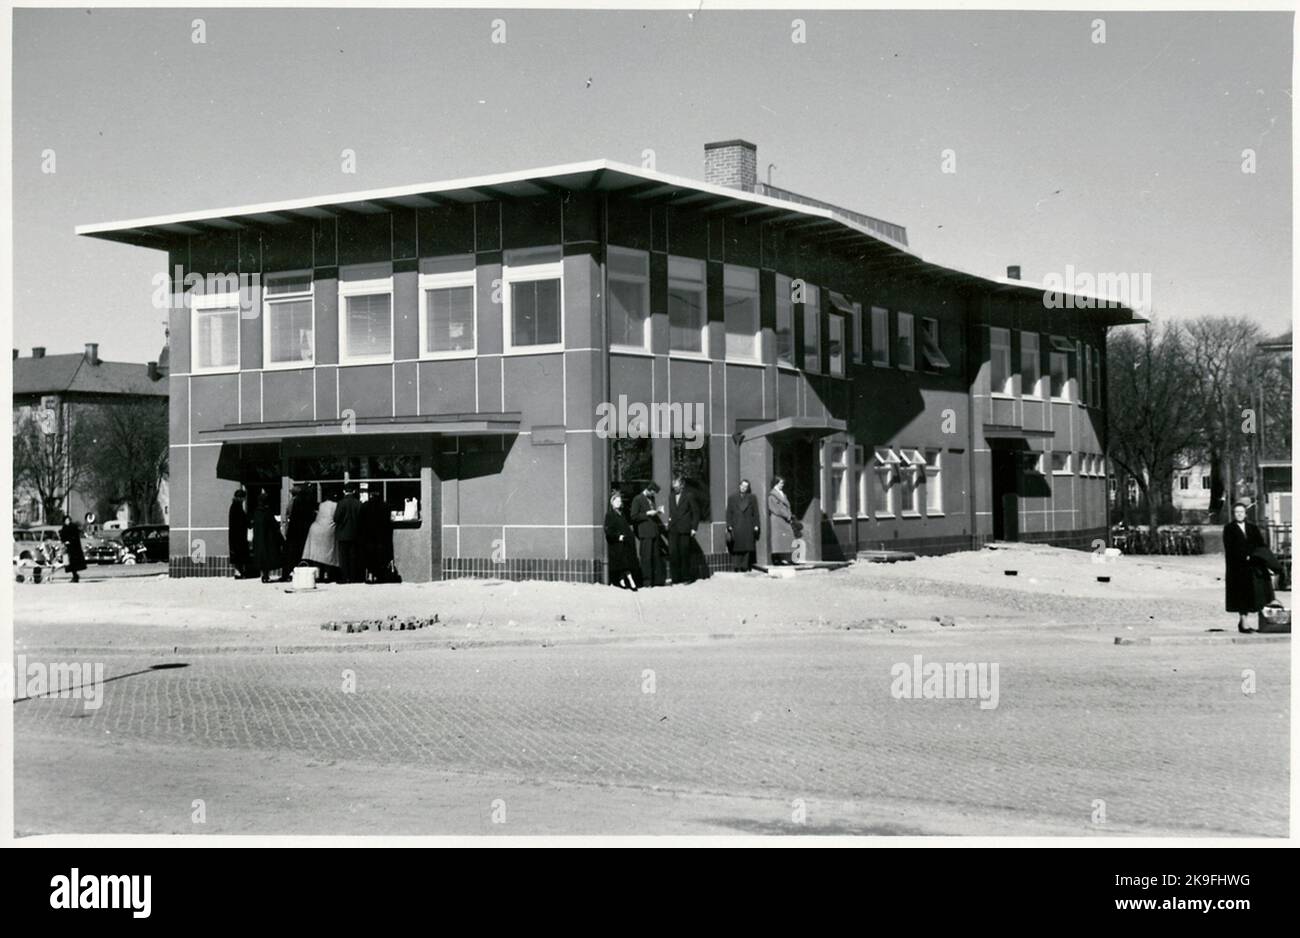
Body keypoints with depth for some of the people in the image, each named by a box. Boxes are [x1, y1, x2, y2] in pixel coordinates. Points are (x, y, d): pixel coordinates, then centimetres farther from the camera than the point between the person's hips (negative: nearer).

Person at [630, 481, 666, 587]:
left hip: (655, 531, 7)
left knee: (657, 557, 6)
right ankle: (646, 582, -3)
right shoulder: (637, 499, -5)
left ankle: (657, 581, 10)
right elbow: (634, 516, -9)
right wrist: (647, 513, -14)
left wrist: (657, 511, 9)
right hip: (645, 532, -7)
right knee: (646, 558, -7)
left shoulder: (651, 498, 18)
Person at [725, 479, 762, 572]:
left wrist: (756, 525, 1)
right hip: (736, 527, -1)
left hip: (748, 527, 1)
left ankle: (744, 567, 1)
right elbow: (729, 513, 8)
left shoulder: (752, 498, 12)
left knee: (747, 549, -2)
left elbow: (756, 512, 10)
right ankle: (735, 568, -5)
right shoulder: (732, 498, 12)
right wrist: (729, 526, -1)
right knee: (736, 549, -5)